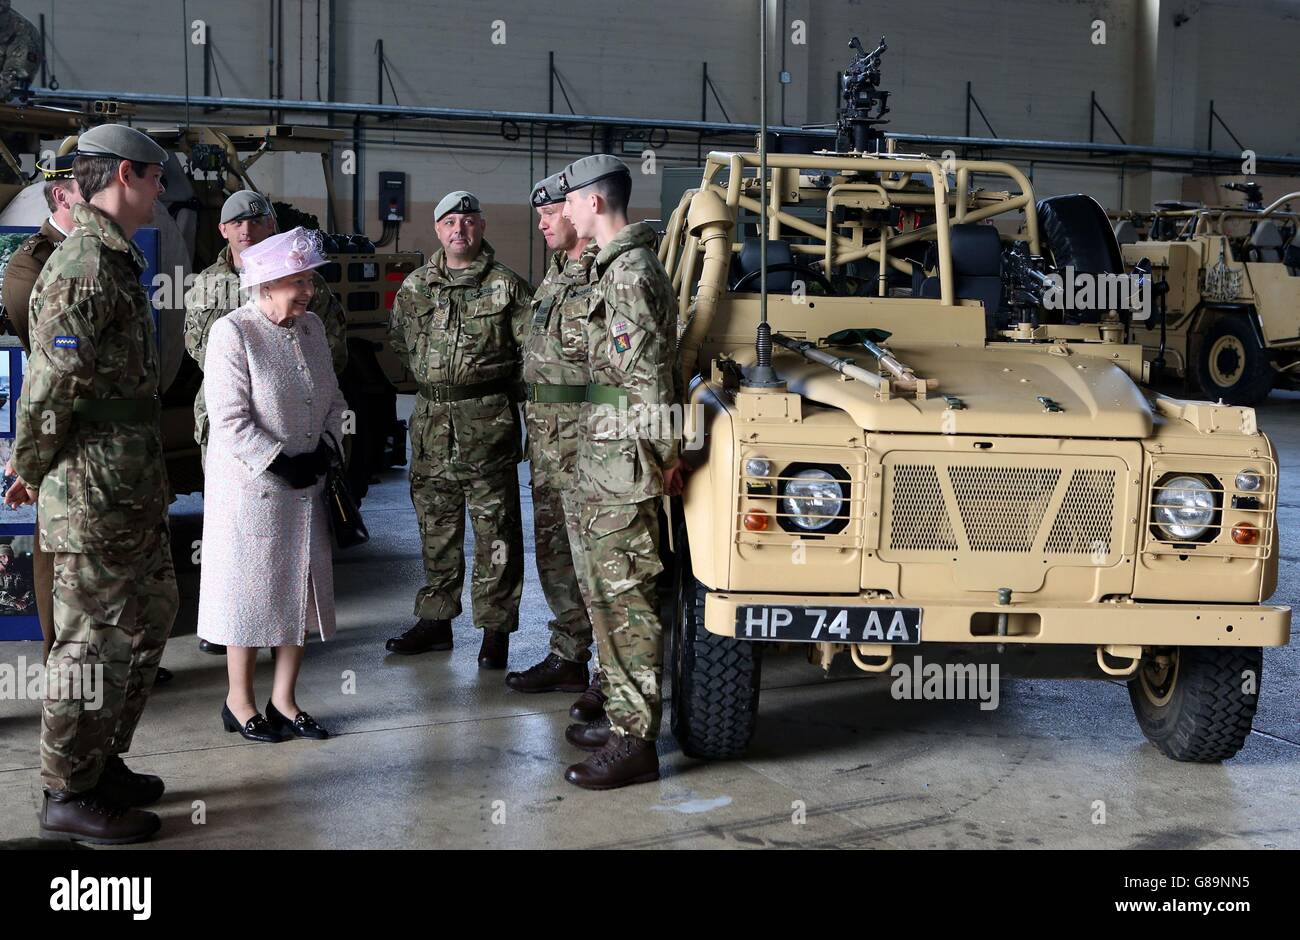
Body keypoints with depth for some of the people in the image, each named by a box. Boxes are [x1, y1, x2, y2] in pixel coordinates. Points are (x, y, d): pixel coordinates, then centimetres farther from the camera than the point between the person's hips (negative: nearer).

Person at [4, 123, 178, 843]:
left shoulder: (116, 260, 16)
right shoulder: (83, 267, -18)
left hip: (133, 491, 10)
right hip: (93, 493, -10)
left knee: (149, 620, 19)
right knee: (96, 641, 0)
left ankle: (103, 764, 31)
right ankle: (69, 797, 13)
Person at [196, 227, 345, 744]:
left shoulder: (312, 327, 7)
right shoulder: (232, 332, -14)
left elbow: (333, 398, 13)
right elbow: (229, 420, -19)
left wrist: (325, 448, -4)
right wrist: (281, 463, -19)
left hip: (305, 487, 7)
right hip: (250, 485, -6)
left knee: (301, 588, 9)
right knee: (250, 588, 4)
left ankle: (283, 701, 21)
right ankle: (239, 700, 20)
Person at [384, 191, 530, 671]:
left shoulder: (508, 286, -1)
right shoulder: (415, 285, 10)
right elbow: (399, 339, 23)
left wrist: (496, 386, -3)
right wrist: (432, 377, 15)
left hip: (489, 421, -4)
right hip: (431, 421, 5)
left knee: (495, 528, -2)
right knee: (435, 524, 12)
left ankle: (496, 628, 5)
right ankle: (435, 618, 23)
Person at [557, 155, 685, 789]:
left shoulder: (628, 273, -17)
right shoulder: (620, 266, 16)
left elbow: (650, 375, -20)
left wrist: (663, 453, -17)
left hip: (620, 461, -11)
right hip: (601, 455, 11)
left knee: (624, 598, -6)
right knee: (607, 593, 17)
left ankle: (634, 743, 1)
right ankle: (622, 717, 28)